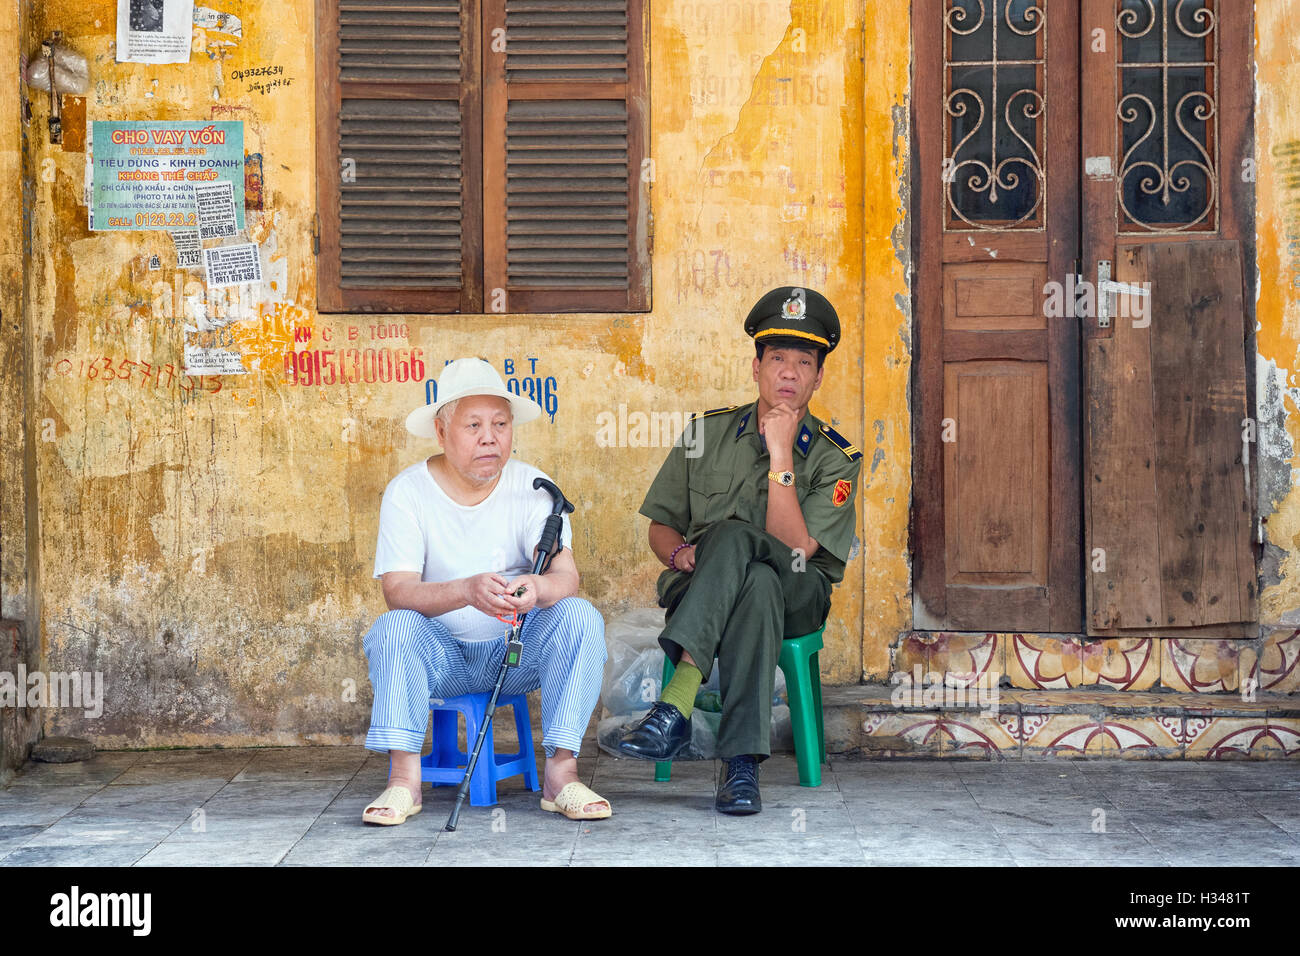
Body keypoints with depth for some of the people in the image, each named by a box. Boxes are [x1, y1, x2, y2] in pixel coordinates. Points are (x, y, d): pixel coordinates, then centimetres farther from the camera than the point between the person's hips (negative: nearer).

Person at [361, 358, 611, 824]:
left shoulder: (532, 486, -4)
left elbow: (566, 573, -18)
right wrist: (468, 590, -41)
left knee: (580, 616, -25)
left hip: (518, 651, 1)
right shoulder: (407, 492, -7)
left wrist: (540, 587, -44)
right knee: (394, 627, -30)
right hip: (441, 658, -1)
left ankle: (561, 772, -24)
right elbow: (397, 591, -20)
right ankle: (405, 778, -30)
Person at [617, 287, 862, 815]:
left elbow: (793, 550, -15)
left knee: (734, 538, -37)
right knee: (756, 584, -37)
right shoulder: (708, 433, 8)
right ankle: (743, 761, -45)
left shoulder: (834, 459, 0)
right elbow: (661, 527, 14)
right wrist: (681, 553, -10)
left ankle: (677, 700, -47)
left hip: (796, 598, -1)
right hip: (699, 592, 2)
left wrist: (781, 457, -19)